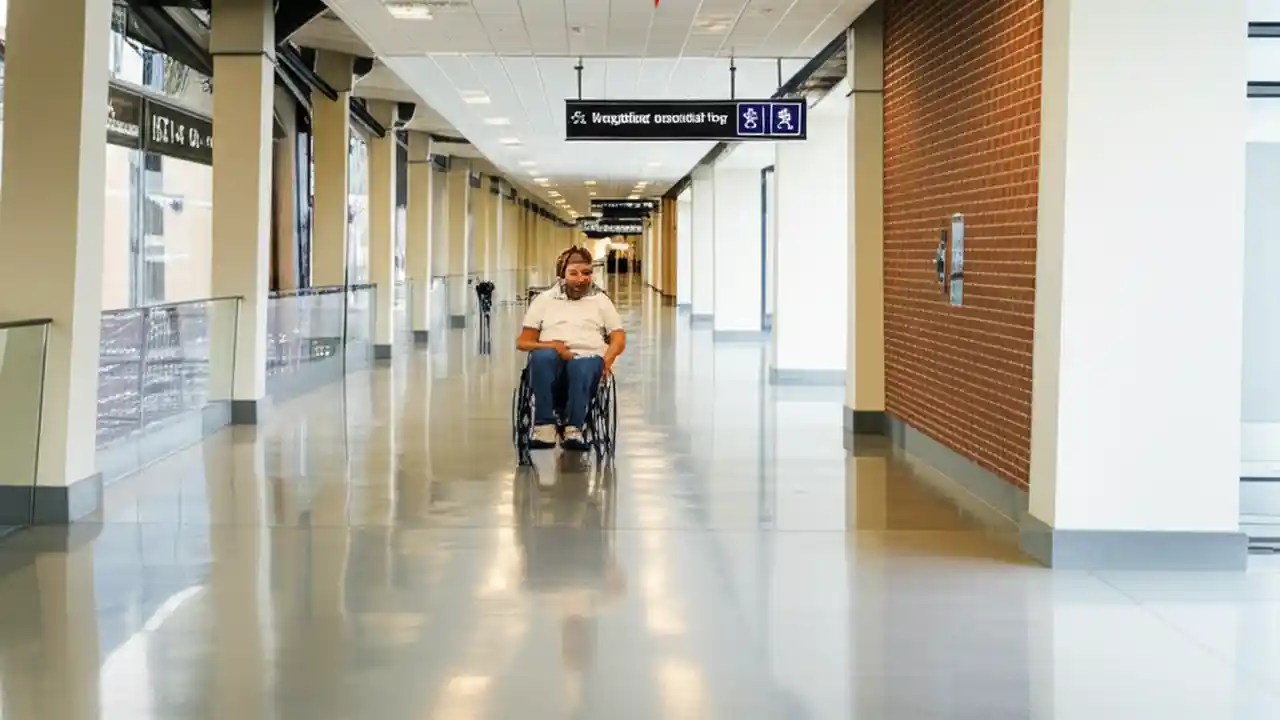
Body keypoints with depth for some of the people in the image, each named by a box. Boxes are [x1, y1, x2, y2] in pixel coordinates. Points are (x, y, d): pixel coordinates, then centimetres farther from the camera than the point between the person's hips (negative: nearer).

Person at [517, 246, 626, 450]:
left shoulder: (601, 300, 23)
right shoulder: (545, 300, 20)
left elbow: (619, 338, 13)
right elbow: (522, 342, 12)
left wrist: (608, 359, -10)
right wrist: (552, 346, -8)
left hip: (588, 358, 0)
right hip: (553, 364, 0)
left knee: (583, 366, -38)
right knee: (543, 356, -37)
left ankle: (574, 430, -47)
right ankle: (544, 428, -42)